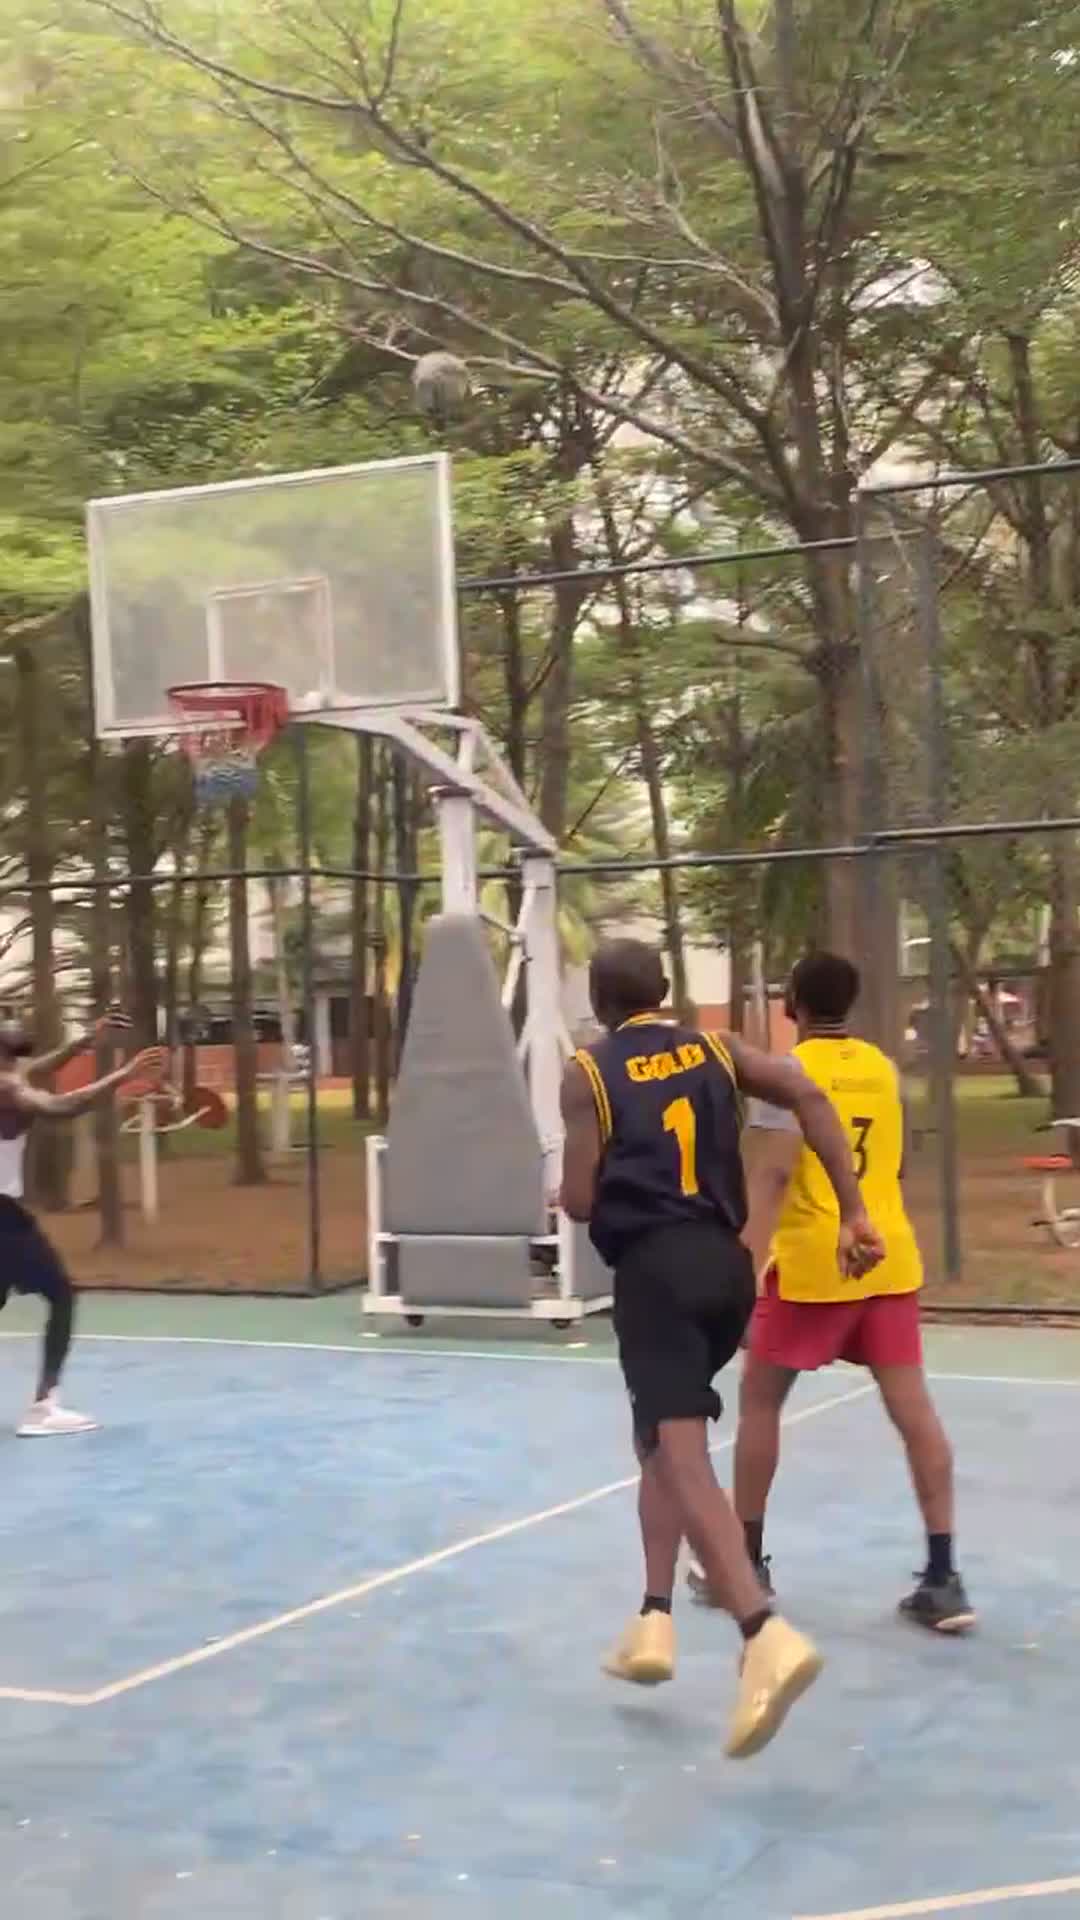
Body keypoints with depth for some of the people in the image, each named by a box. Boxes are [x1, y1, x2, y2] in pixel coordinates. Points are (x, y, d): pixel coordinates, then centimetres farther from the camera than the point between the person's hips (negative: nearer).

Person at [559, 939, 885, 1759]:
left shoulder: (588, 1073, 2)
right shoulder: (714, 1048, 12)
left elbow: (580, 1201, -5)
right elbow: (809, 1096, -3)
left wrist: (571, 1193, 20)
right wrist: (853, 1214, -5)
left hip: (654, 1267, -5)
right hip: (725, 1262, 5)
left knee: (682, 1457, -13)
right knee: (665, 1439, 24)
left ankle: (766, 1635, -32)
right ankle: (656, 1618, 19)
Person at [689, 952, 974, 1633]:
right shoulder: (884, 1069, 12)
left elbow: (773, 1174, -17)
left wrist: (747, 1270, -20)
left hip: (813, 1262, -5)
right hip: (889, 1257, 5)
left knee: (760, 1400, 11)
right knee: (914, 1409, 2)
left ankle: (747, 1563, 18)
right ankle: (944, 1578, -2)